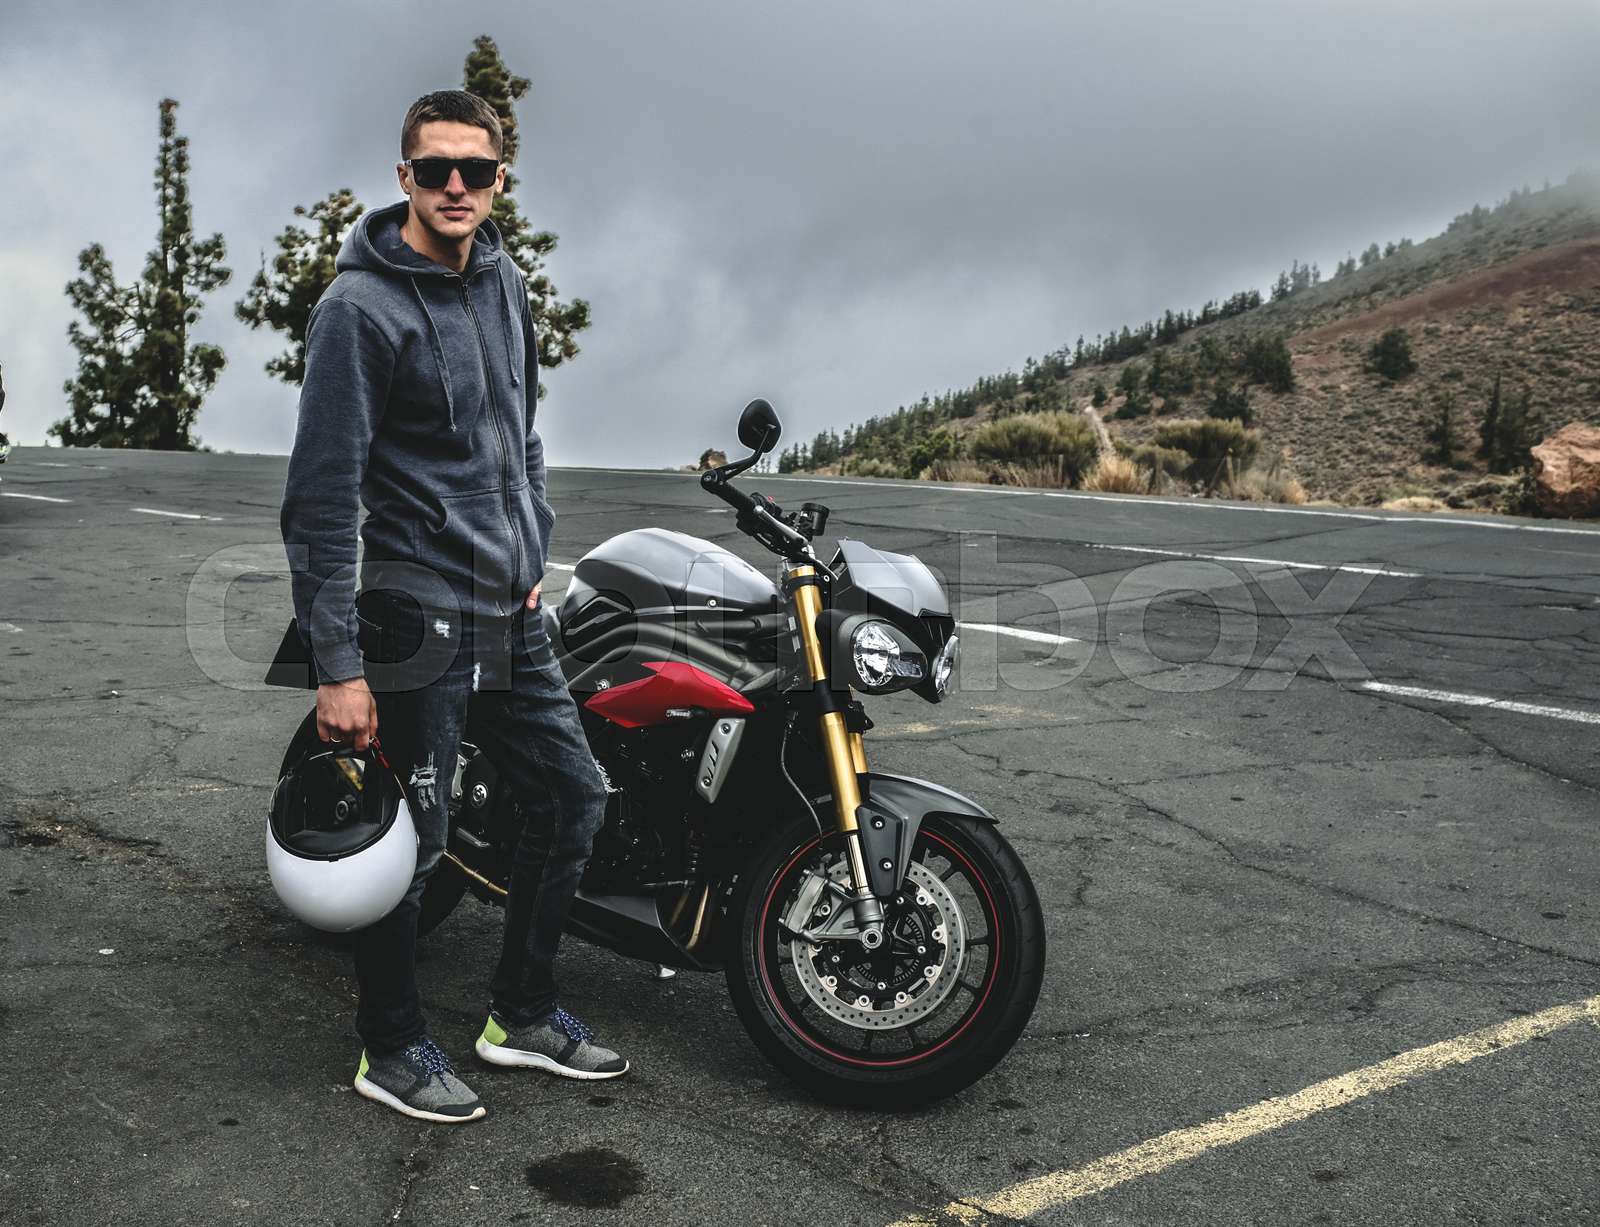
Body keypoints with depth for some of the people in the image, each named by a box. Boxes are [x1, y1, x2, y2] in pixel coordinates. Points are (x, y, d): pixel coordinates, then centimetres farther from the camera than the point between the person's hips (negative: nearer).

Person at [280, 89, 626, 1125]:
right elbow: (322, 494, -16)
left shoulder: (504, 282, 11)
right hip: (421, 614, -8)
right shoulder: (363, 305, -13)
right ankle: (391, 1046, 24)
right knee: (412, 842, 2)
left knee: (575, 798, 12)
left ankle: (524, 1012, 29)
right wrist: (338, 666, -18)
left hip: (514, 612, 8)